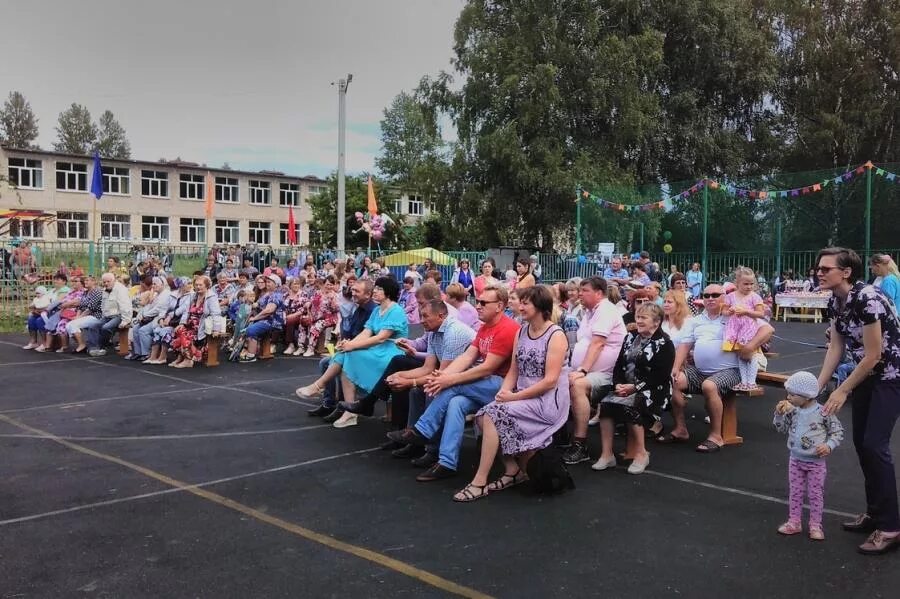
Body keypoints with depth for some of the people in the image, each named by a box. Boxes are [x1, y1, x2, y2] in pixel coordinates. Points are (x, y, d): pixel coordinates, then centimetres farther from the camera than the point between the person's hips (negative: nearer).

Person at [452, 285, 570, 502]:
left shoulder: (556, 336, -11)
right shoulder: (521, 333, 11)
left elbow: (550, 381, -18)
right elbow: (513, 371, 11)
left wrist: (514, 396, -18)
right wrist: (504, 391, -10)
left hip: (548, 401, -7)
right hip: (523, 398, 7)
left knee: (495, 414, -24)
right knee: (484, 416, -15)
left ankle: (480, 482, -15)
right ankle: (513, 469, 0)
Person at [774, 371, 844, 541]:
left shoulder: (823, 412, -16)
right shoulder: (792, 411, -4)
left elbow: (838, 431, -6)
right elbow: (781, 428, 6)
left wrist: (829, 445, -19)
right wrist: (779, 414, -10)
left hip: (816, 462, -4)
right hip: (796, 460, 4)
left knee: (816, 494, 6)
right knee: (795, 492, 11)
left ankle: (815, 525, 19)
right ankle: (794, 522, 22)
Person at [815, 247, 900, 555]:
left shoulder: (867, 298, -27)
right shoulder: (835, 302, -2)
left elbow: (873, 355, -24)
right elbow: (836, 348, 4)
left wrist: (842, 391, -17)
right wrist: (816, 387, -3)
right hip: (866, 373, 8)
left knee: (875, 444, -12)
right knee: (861, 442, 10)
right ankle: (874, 513, 23)